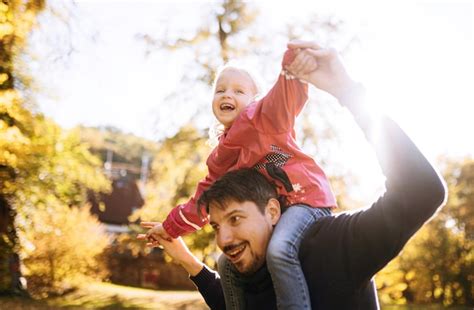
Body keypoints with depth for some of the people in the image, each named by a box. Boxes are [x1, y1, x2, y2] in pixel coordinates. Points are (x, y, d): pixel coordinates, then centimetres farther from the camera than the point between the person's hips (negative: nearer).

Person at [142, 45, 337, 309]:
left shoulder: (262, 117, -10)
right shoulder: (220, 159, 14)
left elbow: (285, 97, -32)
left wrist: (295, 63, -54)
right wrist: (171, 227, 23)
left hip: (307, 197, -9)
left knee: (279, 250, -35)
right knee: (229, 261, 14)